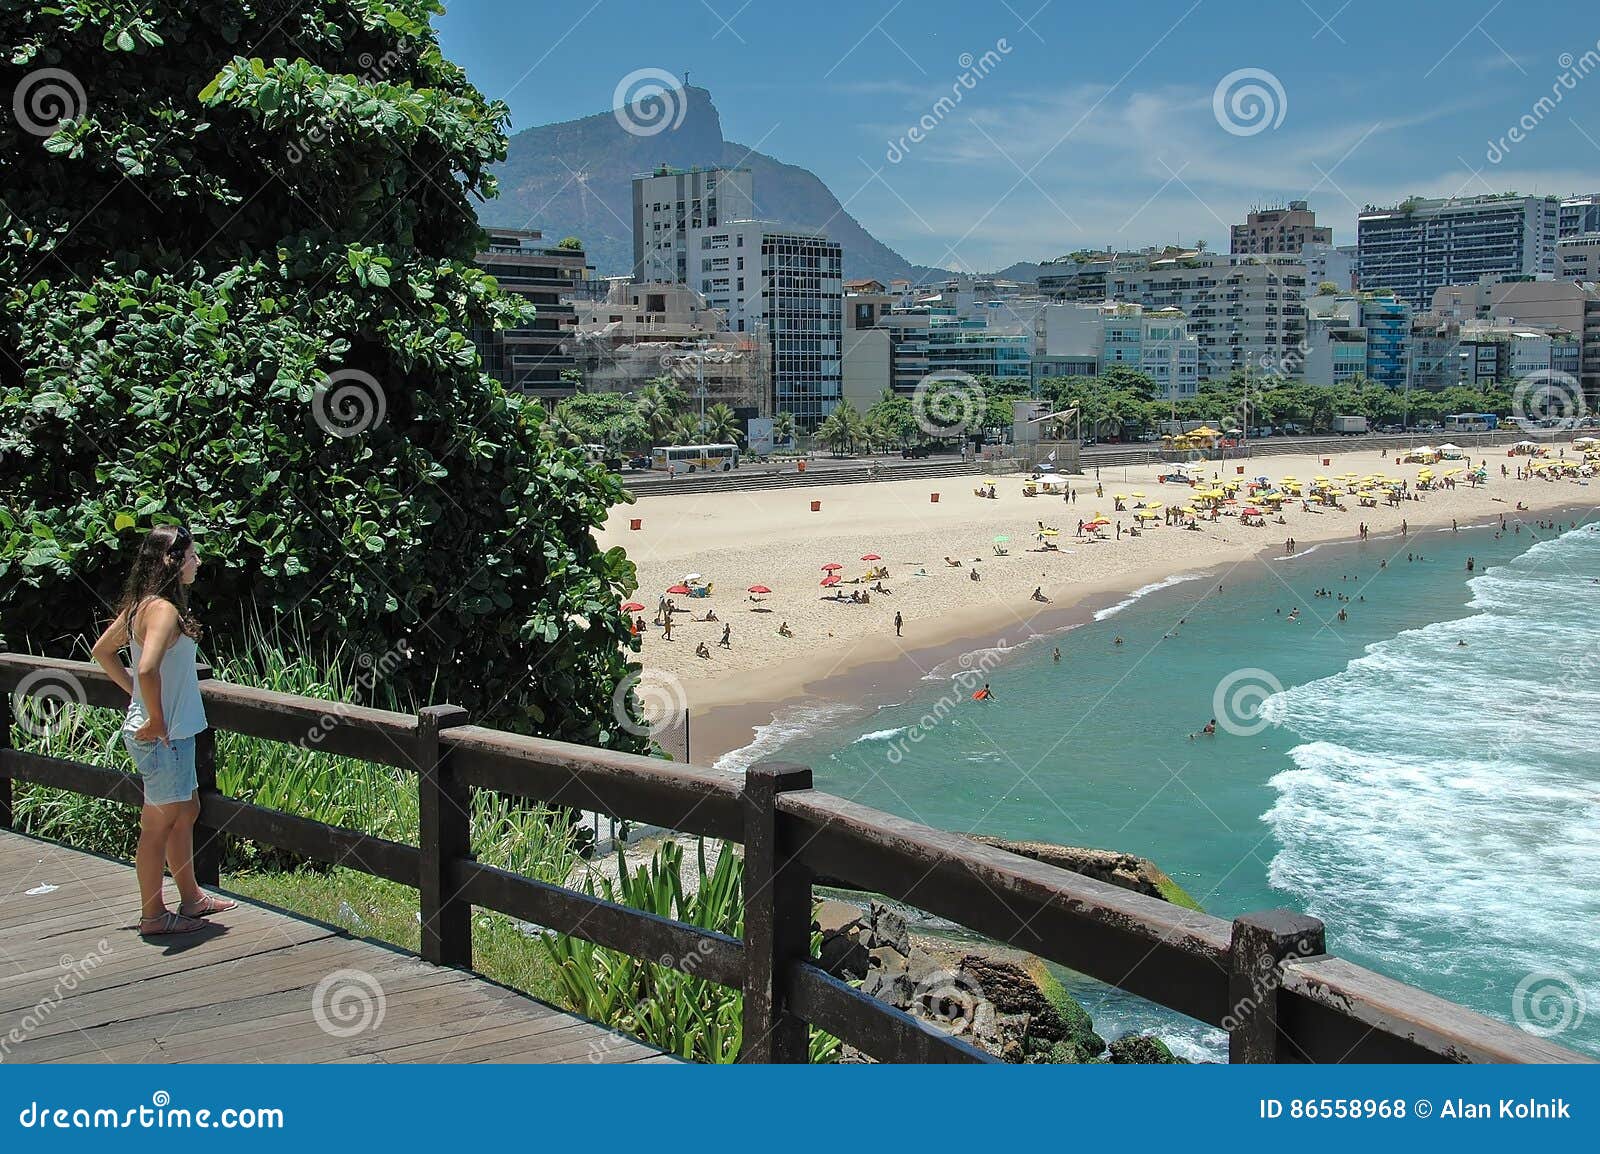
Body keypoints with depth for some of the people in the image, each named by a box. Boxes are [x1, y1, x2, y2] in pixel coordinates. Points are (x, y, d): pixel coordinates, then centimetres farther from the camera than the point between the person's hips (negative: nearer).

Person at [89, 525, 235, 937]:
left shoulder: (141, 605, 7)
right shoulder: (164, 610, -22)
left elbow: (102, 650, 19)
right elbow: (148, 669, -36)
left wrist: (137, 695, 18)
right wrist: (156, 720, -23)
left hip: (172, 733, 10)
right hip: (163, 737, -10)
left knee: (186, 810, 20)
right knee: (160, 823, 3)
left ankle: (191, 898, 33)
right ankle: (153, 915, 16)